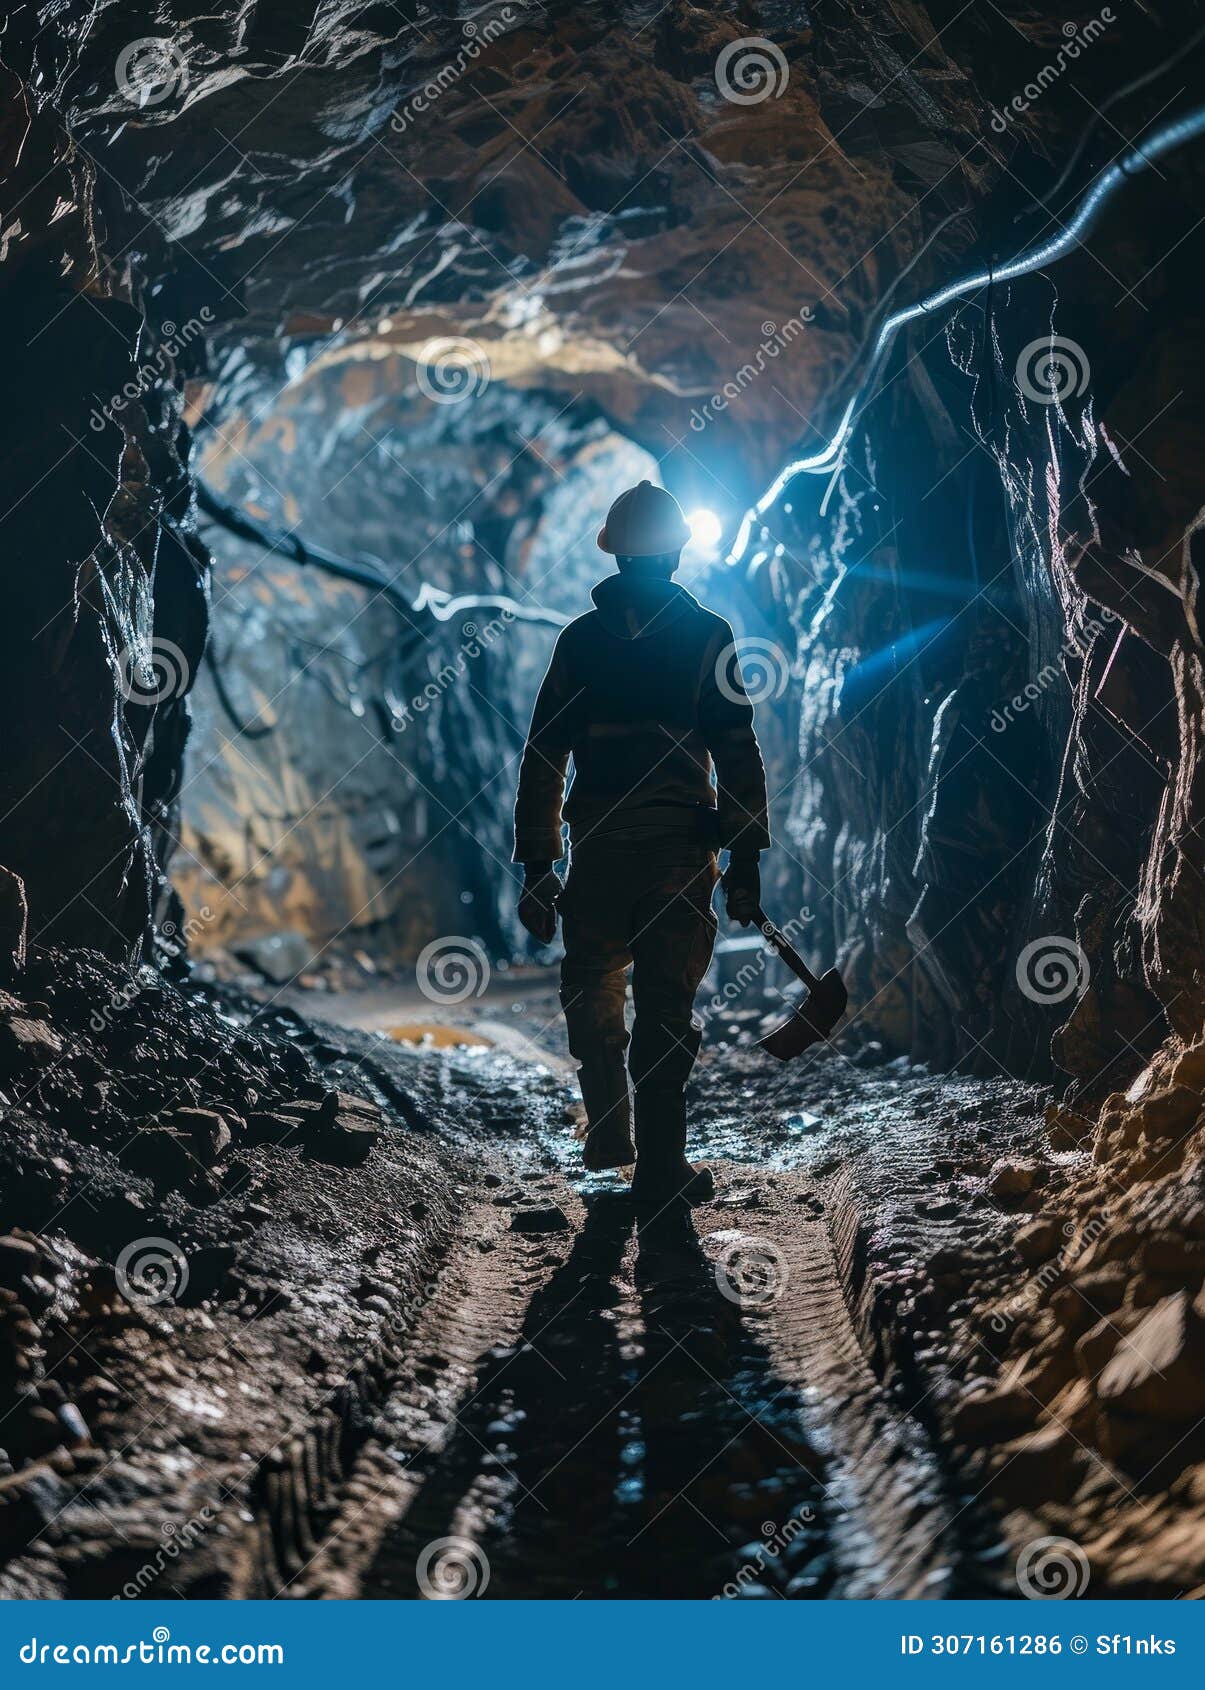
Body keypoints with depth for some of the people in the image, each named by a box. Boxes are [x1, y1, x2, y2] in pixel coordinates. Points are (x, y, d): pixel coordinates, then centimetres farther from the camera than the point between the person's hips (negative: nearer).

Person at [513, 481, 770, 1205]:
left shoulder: (579, 639, 7)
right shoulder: (708, 636, 1)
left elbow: (543, 758, 6)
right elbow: (737, 753, -5)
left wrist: (536, 865, 11)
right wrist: (746, 859, -2)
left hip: (596, 845, 2)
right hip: (680, 845, -1)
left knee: (591, 990, 20)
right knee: (667, 1000, 4)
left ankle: (609, 1140, 21)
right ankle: (660, 1166, 4)